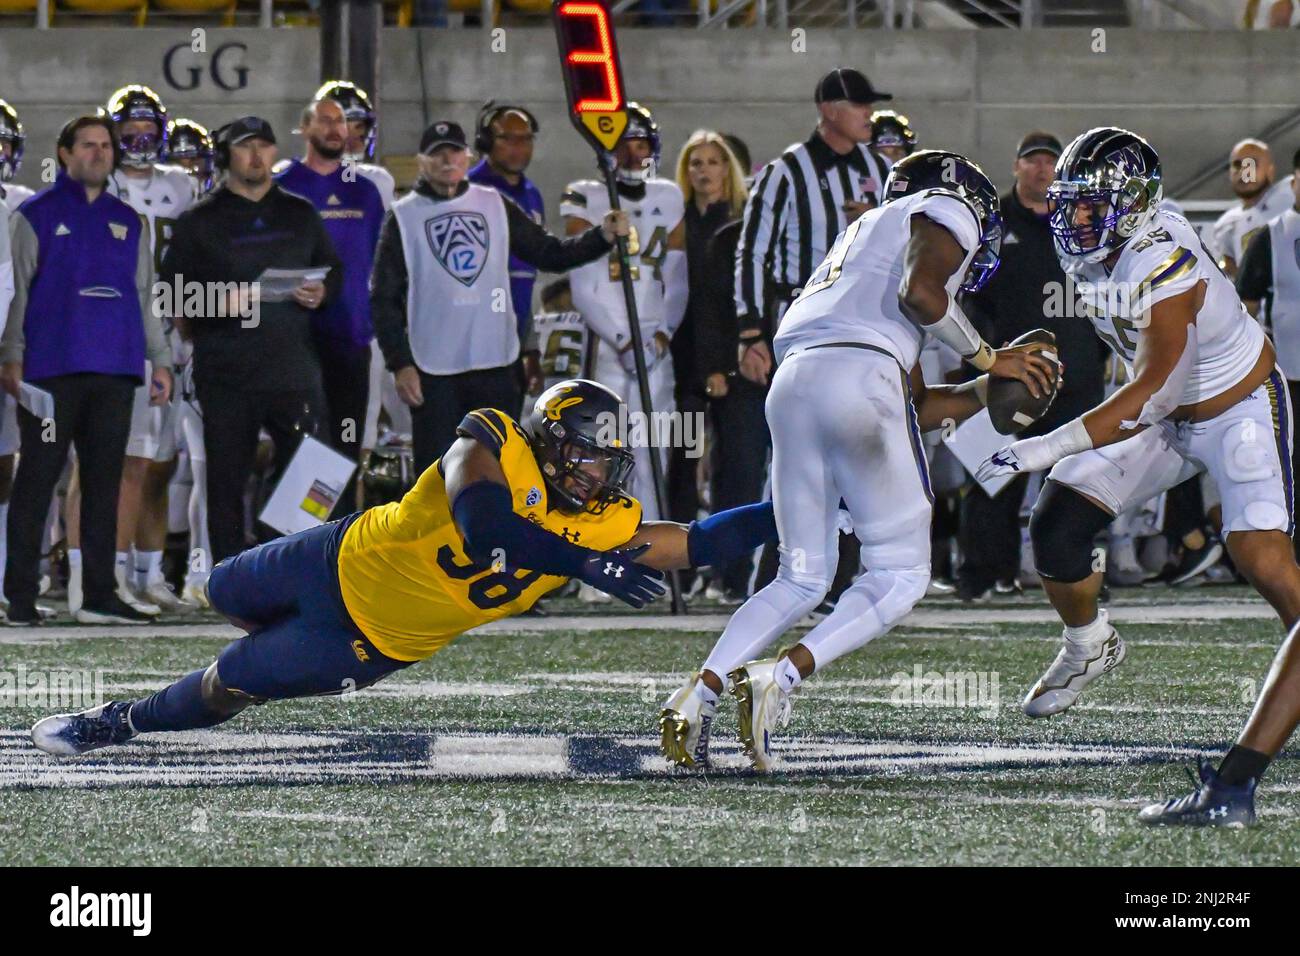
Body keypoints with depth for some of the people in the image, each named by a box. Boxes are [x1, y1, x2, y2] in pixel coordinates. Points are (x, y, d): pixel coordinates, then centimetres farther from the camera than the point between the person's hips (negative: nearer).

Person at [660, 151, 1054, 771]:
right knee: (900, 574, 2)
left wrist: (990, 390, 35)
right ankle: (779, 679, -16)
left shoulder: (869, 231, 37)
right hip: (858, 375, -7)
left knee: (802, 578, 15)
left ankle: (702, 692, -2)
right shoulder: (947, 213, 16)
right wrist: (985, 357, 7)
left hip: (792, 380, 7)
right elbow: (920, 294, -7)